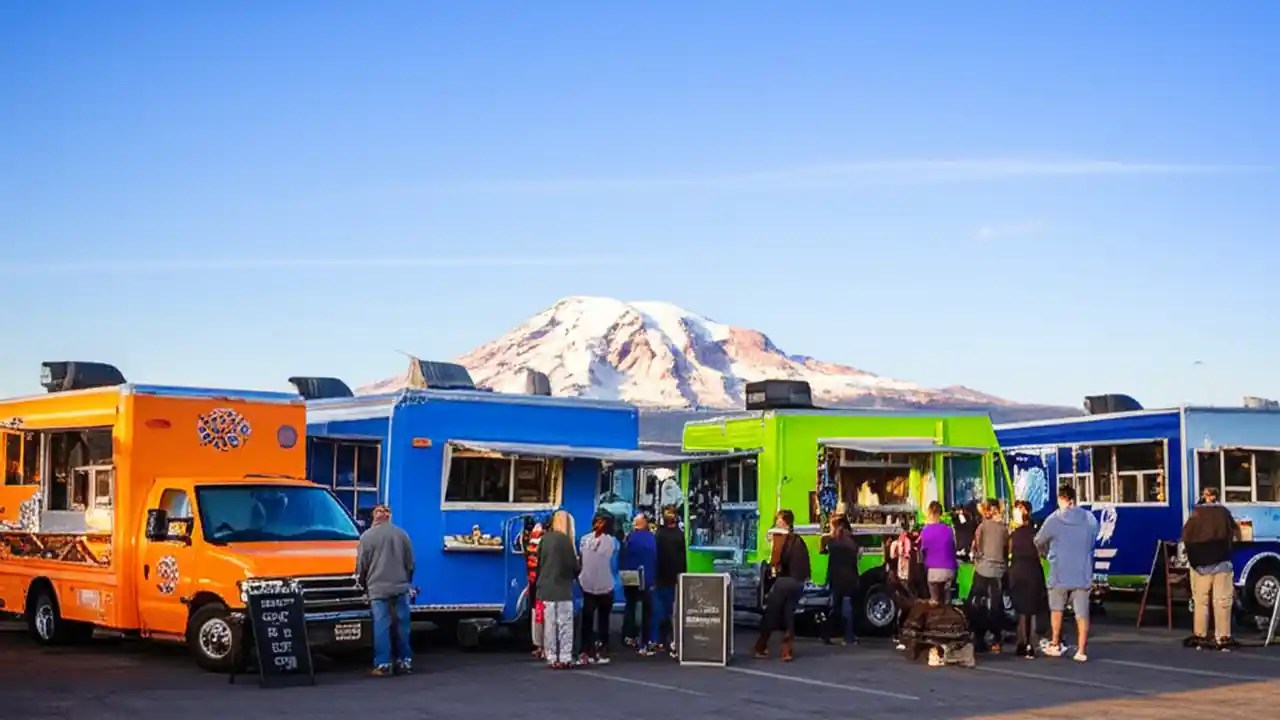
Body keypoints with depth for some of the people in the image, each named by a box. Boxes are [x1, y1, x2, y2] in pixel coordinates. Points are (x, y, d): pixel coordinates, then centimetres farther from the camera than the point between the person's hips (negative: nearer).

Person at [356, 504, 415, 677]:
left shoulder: (367, 536, -3)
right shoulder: (402, 534, 8)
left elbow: (361, 565, 1)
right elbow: (410, 563, 13)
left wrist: (363, 584, 18)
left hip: (378, 589, -3)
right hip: (400, 587, 3)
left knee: (381, 626, -3)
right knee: (402, 625, 9)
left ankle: (383, 665, -5)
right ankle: (405, 661, 12)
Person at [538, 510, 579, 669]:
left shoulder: (545, 539, 5)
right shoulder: (564, 540, -11)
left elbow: (538, 562, 10)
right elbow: (573, 564, -9)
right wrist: (575, 573, 12)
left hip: (546, 588, 5)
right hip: (562, 588, -5)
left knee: (549, 625, 7)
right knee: (565, 625, 2)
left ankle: (551, 657, 10)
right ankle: (565, 658, 1)